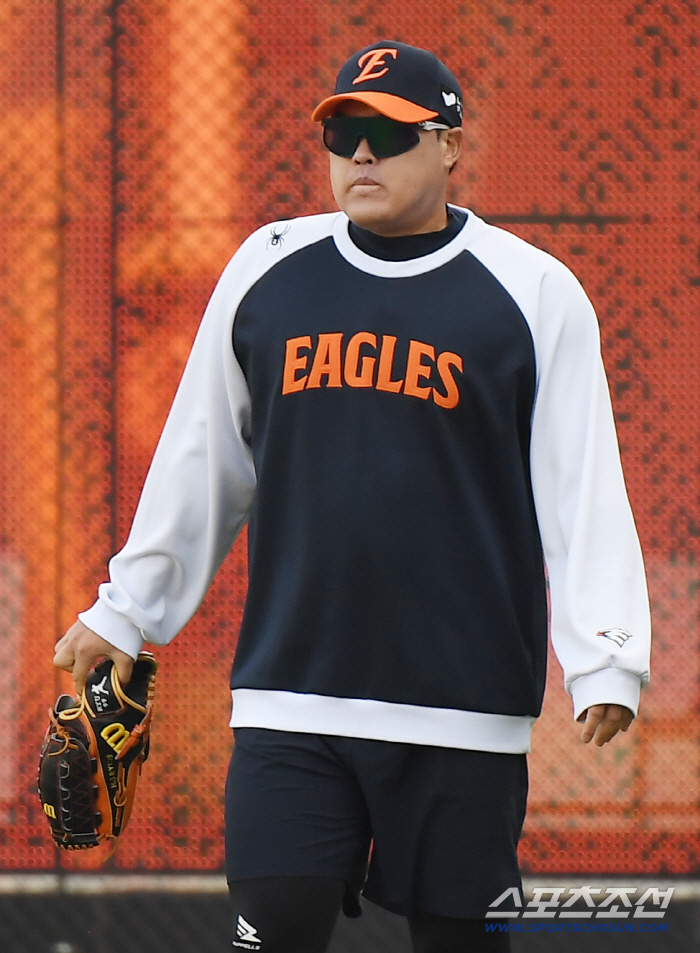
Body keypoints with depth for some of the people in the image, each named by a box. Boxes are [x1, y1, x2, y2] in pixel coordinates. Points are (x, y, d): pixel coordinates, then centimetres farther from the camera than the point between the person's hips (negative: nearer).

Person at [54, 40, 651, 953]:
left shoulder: (533, 293, 0)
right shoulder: (268, 270, 9)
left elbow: (584, 491, -4)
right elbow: (200, 466, 17)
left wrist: (604, 660, -15)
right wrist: (126, 613, 17)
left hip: (465, 711, -2)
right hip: (289, 697, 2)